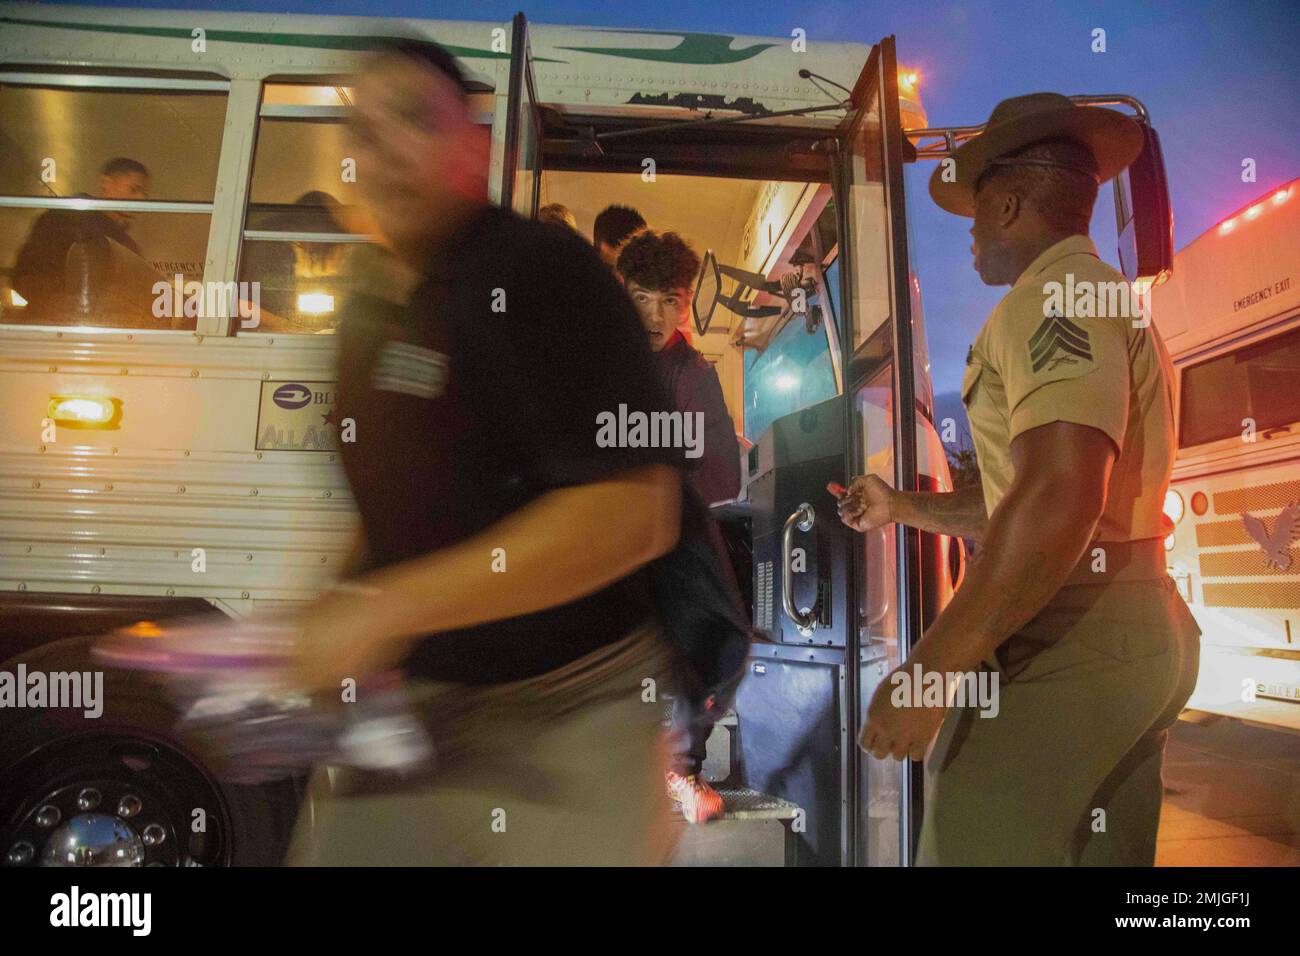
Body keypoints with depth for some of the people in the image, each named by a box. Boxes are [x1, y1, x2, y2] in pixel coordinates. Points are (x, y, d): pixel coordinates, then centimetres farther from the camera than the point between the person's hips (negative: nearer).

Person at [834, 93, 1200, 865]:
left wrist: (929, 669, -25)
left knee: (974, 847, -6)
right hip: (1139, 629, 11)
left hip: (1065, 642, -11)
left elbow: (1059, 503, -27)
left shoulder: (1052, 296, -11)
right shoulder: (1110, 303, 23)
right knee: (1107, 853, 17)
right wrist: (905, 508, 31)